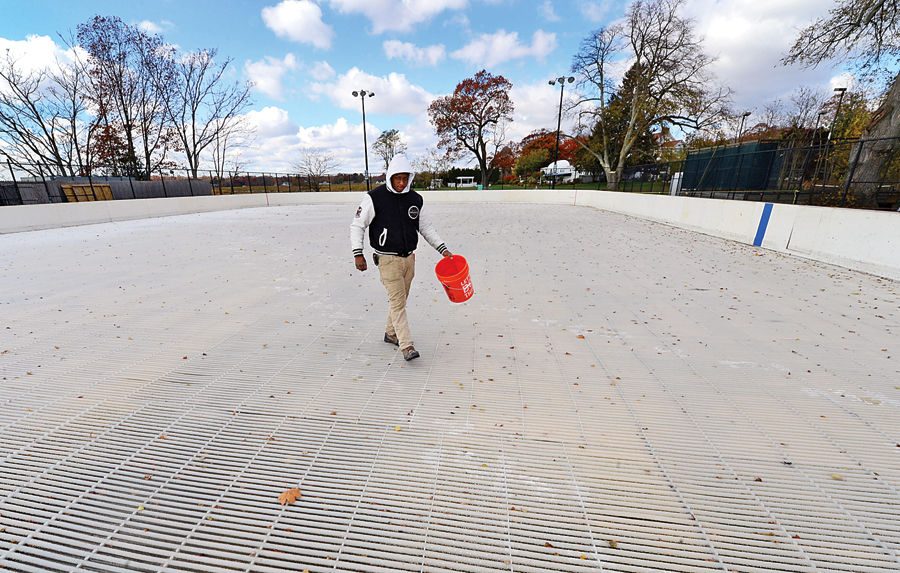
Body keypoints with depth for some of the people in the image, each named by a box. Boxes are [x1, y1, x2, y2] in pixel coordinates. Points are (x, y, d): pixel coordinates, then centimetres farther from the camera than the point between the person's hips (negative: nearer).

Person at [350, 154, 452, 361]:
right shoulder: (375, 197, -8)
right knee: (397, 301, -8)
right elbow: (357, 226, -5)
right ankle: (407, 345, -5)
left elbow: (427, 228, 13)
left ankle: (391, 333, 34)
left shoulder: (415, 200, 5)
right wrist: (358, 254, -14)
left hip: (409, 259, 5)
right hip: (388, 260, -5)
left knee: (400, 299, 15)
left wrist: (443, 249, 5)